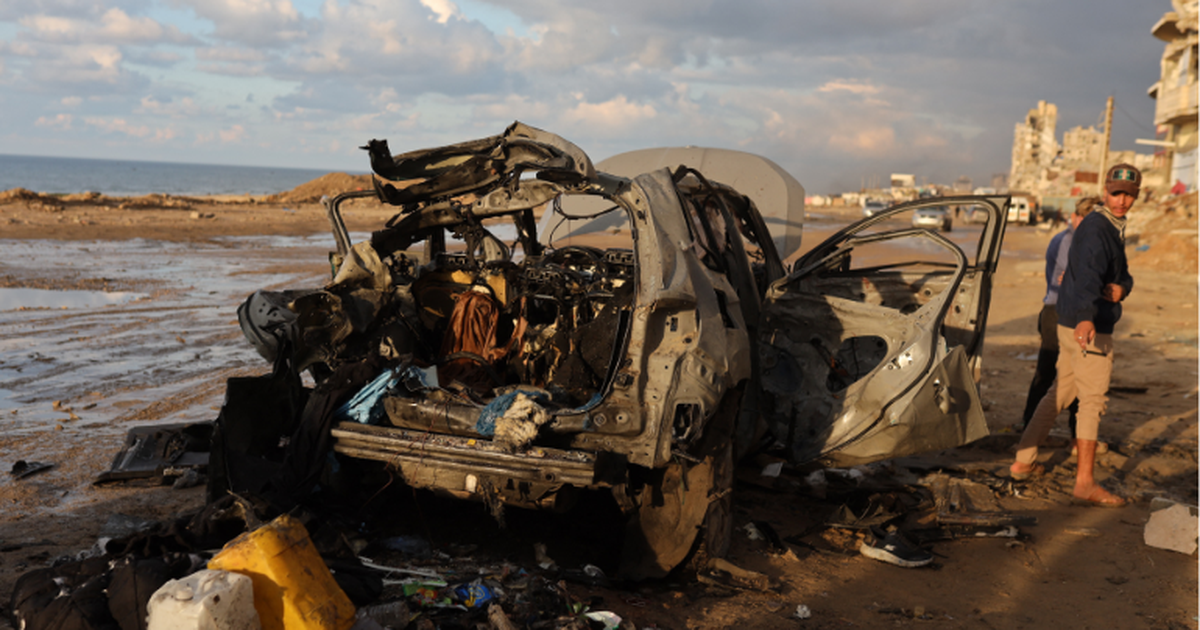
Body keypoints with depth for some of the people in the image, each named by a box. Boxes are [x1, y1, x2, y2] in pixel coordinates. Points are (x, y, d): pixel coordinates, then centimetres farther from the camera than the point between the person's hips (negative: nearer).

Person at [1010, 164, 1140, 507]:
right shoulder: (1096, 228, -18)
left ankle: (1024, 461, 22)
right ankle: (1085, 482, -5)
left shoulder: (1111, 228, 15)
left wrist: (1121, 288, -11)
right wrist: (1086, 318, -50)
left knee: (1059, 393, 16)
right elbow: (1088, 276, -35)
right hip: (1089, 329, -10)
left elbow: (1123, 274, 14)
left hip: (1072, 325, 10)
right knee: (1092, 401, -7)